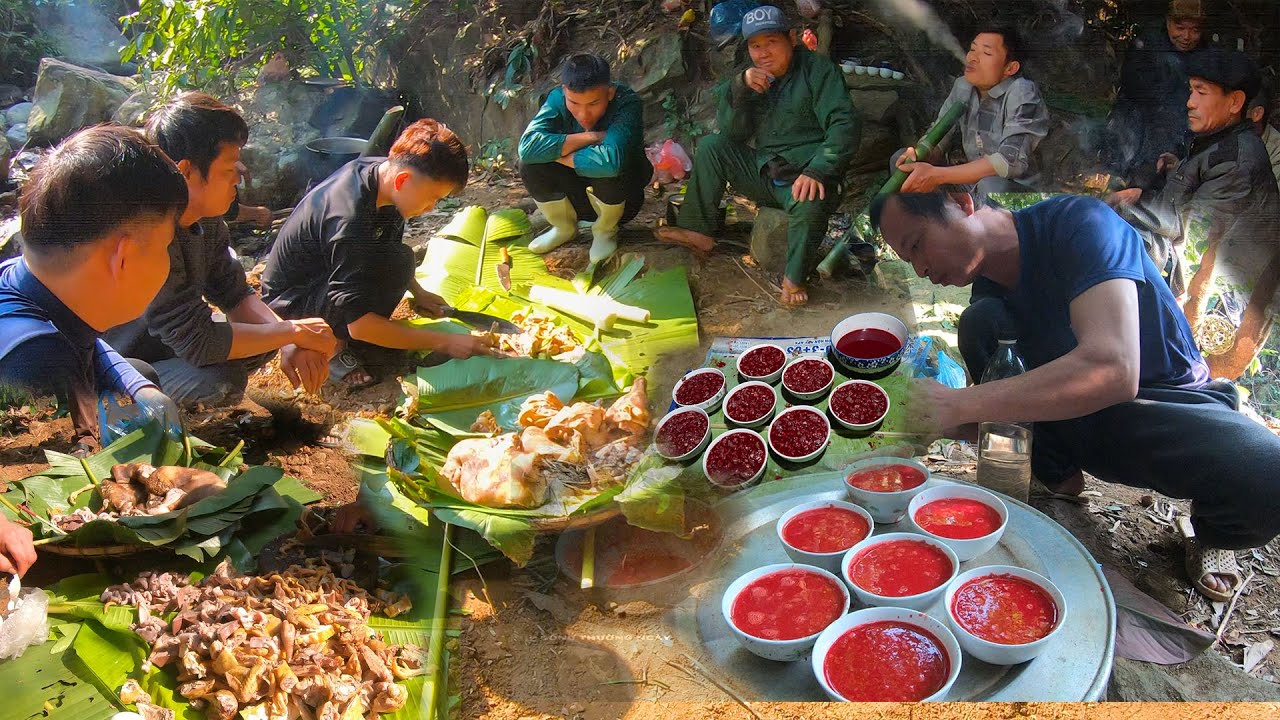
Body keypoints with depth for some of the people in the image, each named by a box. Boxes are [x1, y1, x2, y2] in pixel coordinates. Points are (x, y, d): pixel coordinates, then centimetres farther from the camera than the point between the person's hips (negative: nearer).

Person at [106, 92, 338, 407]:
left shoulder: (206, 219, -5)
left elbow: (234, 293, 2)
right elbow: (197, 342, -32)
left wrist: (291, 343, -16)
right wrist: (294, 331, -22)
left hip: (163, 345, 9)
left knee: (266, 340, -1)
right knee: (221, 381, -30)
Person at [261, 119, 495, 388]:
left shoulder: (379, 170, -9)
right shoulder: (350, 220, -34)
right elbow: (359, 324, -32)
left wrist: (418, 293, 5)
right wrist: (444, 342, -29)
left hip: (320, 279, 10)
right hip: (289, 303, -10)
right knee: (395, 263, -28)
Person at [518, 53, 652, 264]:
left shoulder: (627, 103, -28)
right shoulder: (558, 98, -17)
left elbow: (610, 160, -46)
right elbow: (527, 146, -33)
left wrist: (556, 153, -31)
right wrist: (591, 137, -34)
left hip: (620, 200, -3)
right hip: (577, 198, 3)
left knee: (609, 170, -35)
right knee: (530, 164, -22)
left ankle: (606, 230, -1)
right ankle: (564, 228, 7)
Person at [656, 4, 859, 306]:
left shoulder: (817, 70, -8)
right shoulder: (754, 77, 11)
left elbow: (844, 125, -18)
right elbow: (733, 132, 2)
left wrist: (816, 171, -31)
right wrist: (741, 88, -14)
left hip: (805, 177, -6)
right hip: (763, 172, 6)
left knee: (810, 203, -39)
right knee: (710, 146, -2)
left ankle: (794, 278, -16)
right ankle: (698, 231, -1)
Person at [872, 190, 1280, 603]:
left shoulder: (1078, 222, -22)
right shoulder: (987, 284, -1)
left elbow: (1112, 369, -38)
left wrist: (962, 403, -38)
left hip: (1171, 406, -5)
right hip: (1073, 419, 5)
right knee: (981, 321, -18)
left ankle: (1213, 533, 1)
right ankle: (1056, 479, 0)